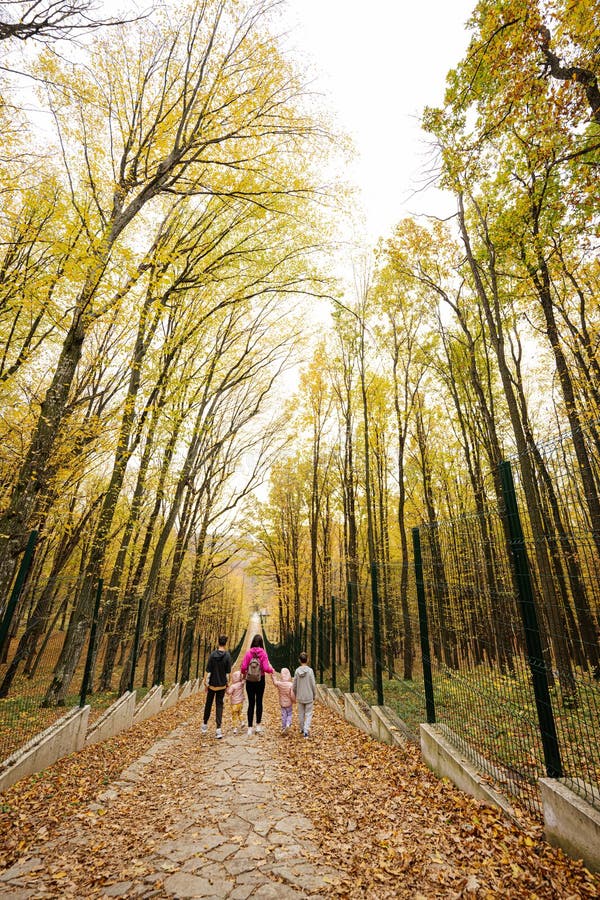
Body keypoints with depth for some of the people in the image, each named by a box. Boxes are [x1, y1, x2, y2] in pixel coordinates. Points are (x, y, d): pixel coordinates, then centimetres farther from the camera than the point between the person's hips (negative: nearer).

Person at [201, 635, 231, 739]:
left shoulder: (213, 654, -9)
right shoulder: (227, 656, -10)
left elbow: (208, 670, -7)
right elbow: (228, 672, -5)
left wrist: (205, 682, 3)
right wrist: (227, 684, 6)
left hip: (212, 684, 0)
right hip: (222, 685, 0)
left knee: (208, 704, 18)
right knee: (219, 705, 8)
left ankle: (205, 725, 30)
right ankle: (218, 729, 3)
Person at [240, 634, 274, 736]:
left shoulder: (248, 652, -10)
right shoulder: (263, 653, -12)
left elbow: (243, 667, -11)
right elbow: (266, 668, -15)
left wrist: (244, 673, 11)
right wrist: (272, 670, 6)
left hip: (250, 680, 0)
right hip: (260, 680, 0)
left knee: (251, 703, 9)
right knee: (259, 702, 16)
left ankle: (250, 728, 12)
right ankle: (258, 725, 23)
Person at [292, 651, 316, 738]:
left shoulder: (297, 671, -6)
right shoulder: (310, 670, -13)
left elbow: (294, 685, 1)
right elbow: (313, 684, -9)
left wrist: (295, 695, 16)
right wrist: (314, 695, 5)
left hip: (300, 697, 3)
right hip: (309, 697, -3)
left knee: (301, 714, 17)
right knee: (308, 714, 7)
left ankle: (302, 729, 29)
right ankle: (306, 730, -4)